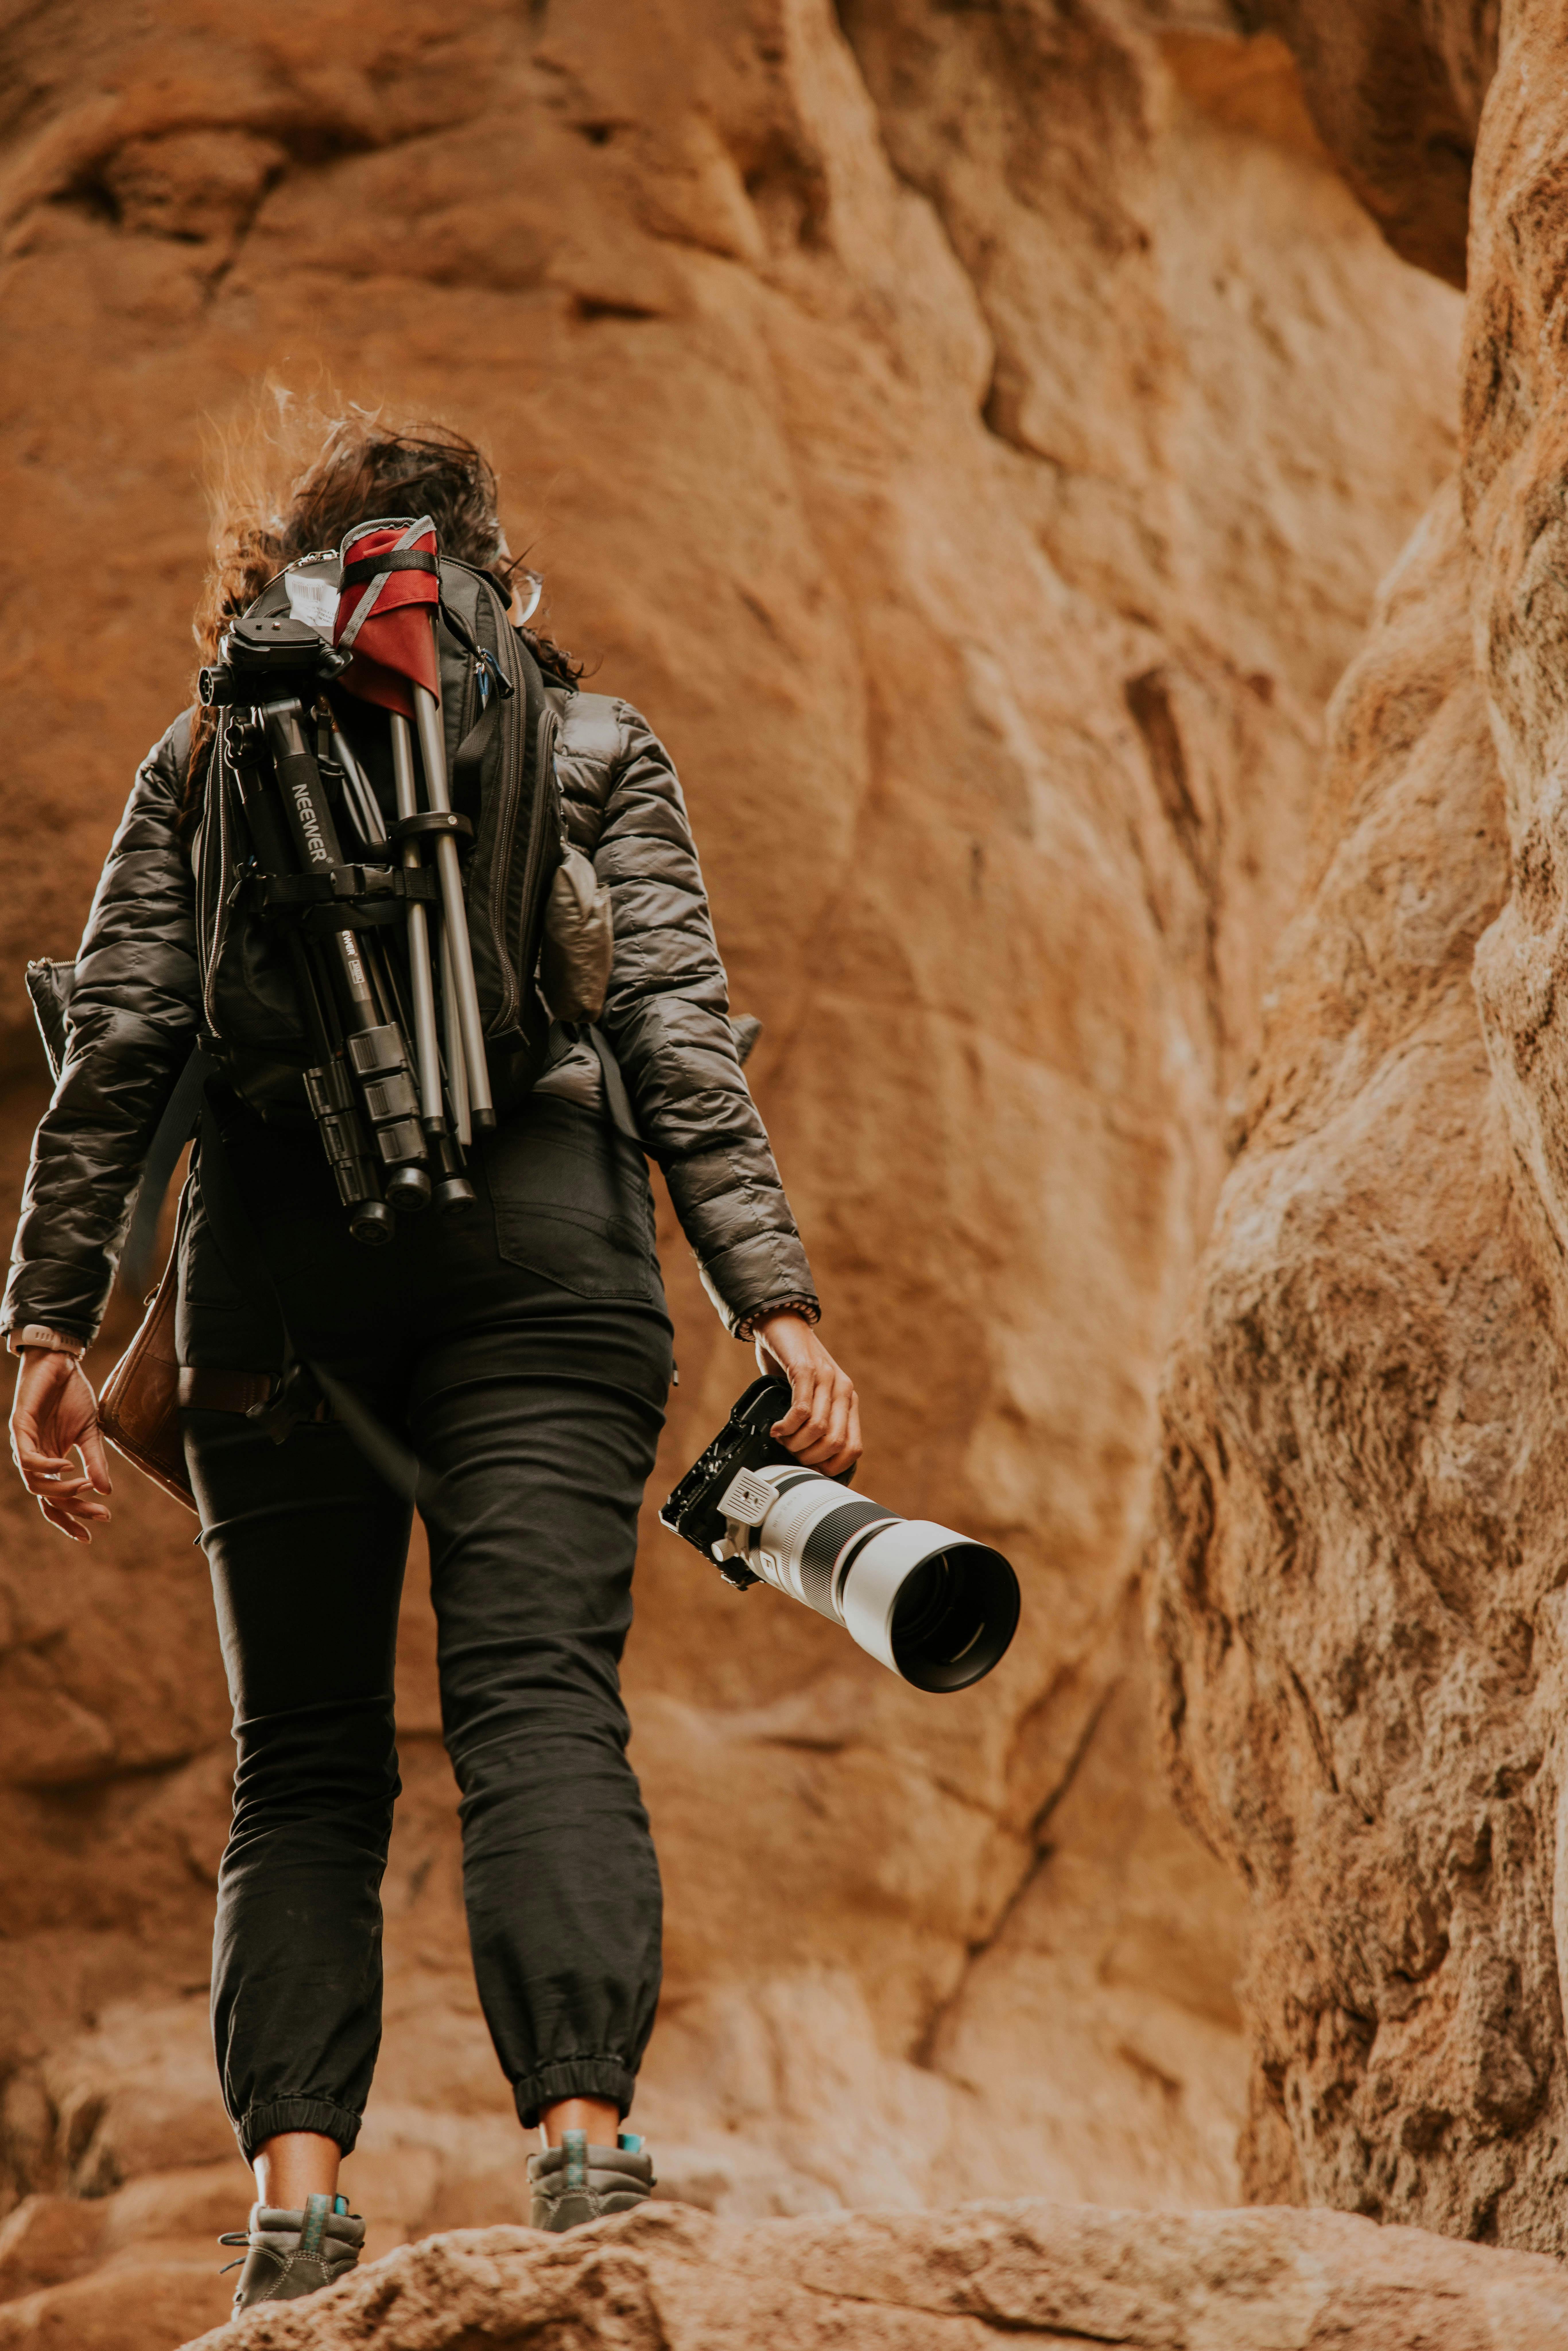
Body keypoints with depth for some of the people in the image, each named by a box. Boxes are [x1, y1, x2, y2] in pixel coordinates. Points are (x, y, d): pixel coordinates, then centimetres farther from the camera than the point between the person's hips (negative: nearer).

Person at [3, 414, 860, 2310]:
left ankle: (295, 2184, -9)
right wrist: (773, 1298, -1)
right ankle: (585, 2136, -29)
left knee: (304, 1762, 6)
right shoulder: (593, 748, 14)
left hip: (276, 1250, 1)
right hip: (538, 1231, -1)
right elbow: (681, 1034, 4)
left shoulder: (206, 757, 16)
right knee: (542, 1705, -11)